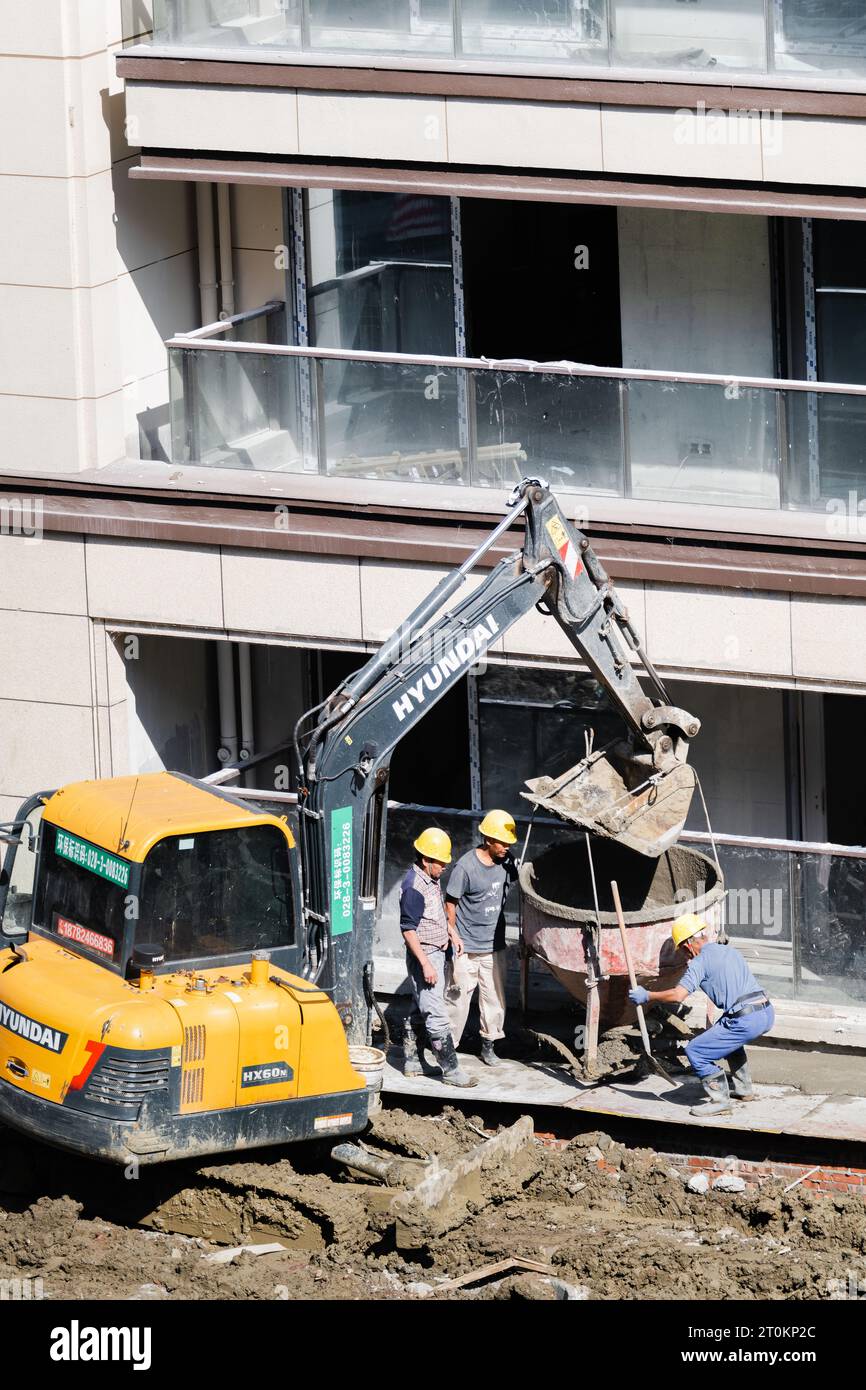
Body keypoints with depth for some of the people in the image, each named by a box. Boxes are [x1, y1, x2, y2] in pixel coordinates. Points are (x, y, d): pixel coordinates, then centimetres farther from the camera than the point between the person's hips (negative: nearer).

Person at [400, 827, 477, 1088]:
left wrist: (452, 933, 16)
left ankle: (411, 1062, 24)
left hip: (436, 953, 10)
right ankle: (450, 1069, -8)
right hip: (423, 956, -10)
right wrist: (426, 965, -24)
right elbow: (409, 930, -22)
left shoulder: (432, 880, 10)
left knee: (419, 1012, 16)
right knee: (436, 1015, -8)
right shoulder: (414, 887, -21)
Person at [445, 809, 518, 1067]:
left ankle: (489, 1044, 23)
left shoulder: (505, 862, 1)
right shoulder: (466, 867, -16)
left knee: (495, 997, 10)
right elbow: (450, 903, -11)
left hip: (494, 946, 6)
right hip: (466, 948, -6)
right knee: (458, 997, -2)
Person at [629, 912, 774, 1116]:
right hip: (767, 1013, 8)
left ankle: (719, 1101, -1)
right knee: (727, 1035, 38)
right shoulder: (730, 951, 22)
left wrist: (646, 996, 1)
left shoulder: (701, 962, -2)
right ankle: (744, 1089, 38)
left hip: (747, 1021, -8)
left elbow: (677, 995, -12)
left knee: (695, 1051, -1)